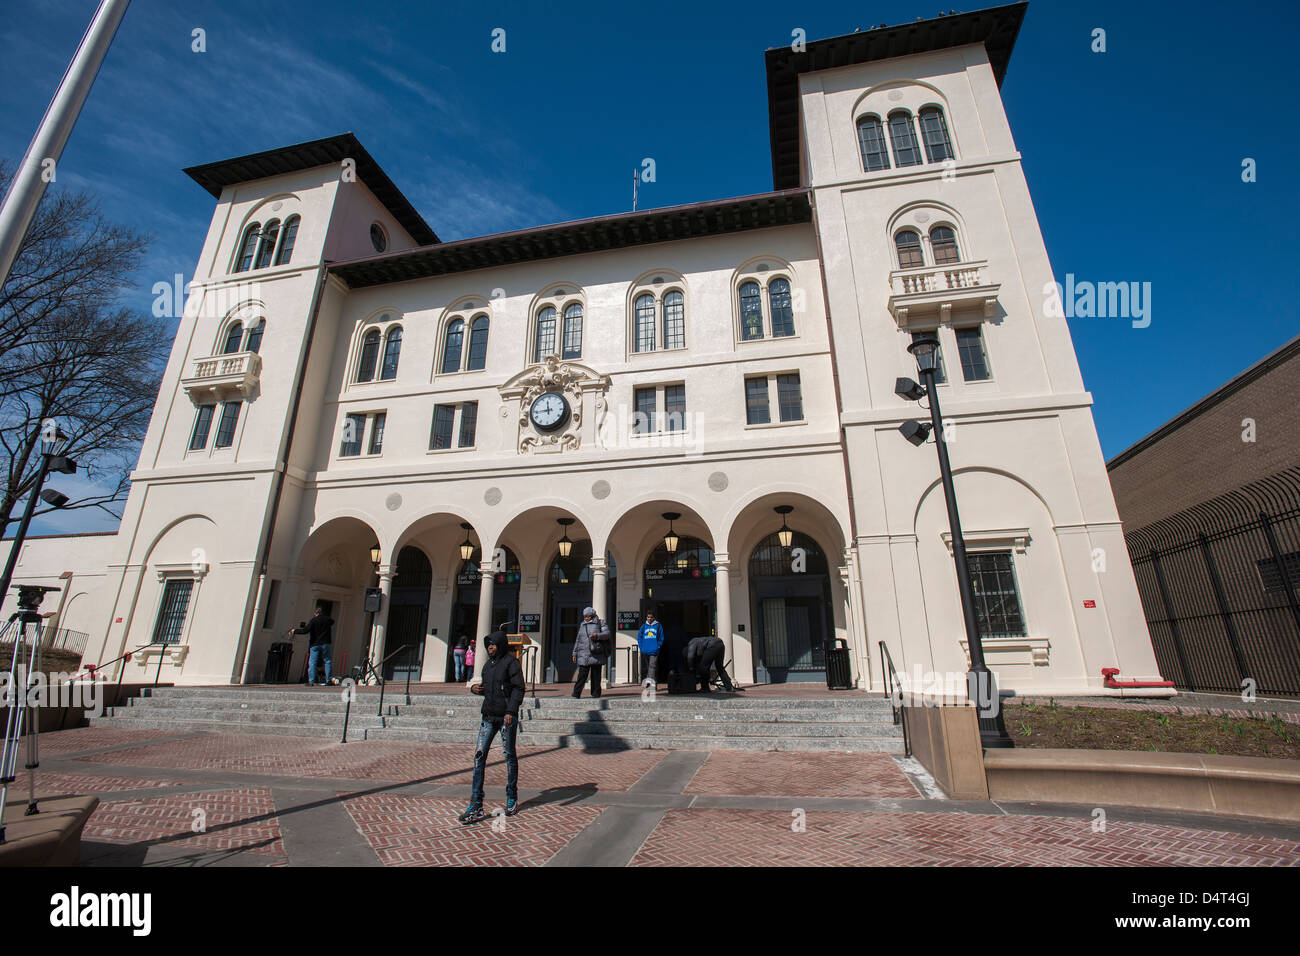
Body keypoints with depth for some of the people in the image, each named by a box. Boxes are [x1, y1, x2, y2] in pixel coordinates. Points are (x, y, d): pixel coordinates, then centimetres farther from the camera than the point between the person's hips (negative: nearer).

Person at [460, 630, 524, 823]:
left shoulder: (511, 662, -8)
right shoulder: (488, 664, 13)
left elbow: (518, 688, -13)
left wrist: (511, 711, -22)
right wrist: (474, 688, 2)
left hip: (507, 717, -6)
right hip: (489, 716, 6)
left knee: (509, 756, 8)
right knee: (479, 756, -1)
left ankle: (512, 798, 24)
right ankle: (476, 804, 5)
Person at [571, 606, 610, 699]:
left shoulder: (600, 623, 6)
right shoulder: (582, 625, 18)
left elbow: (607, 633, -4)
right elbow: (577, 640, 20)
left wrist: (597, 635, -22)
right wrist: (575, 653, 16)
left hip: (596, 653, -2)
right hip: (583, 654, 2)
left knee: (596, 674, 2)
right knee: (582, 674, -7)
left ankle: (596, 693, 11)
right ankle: (576, 693, -9)